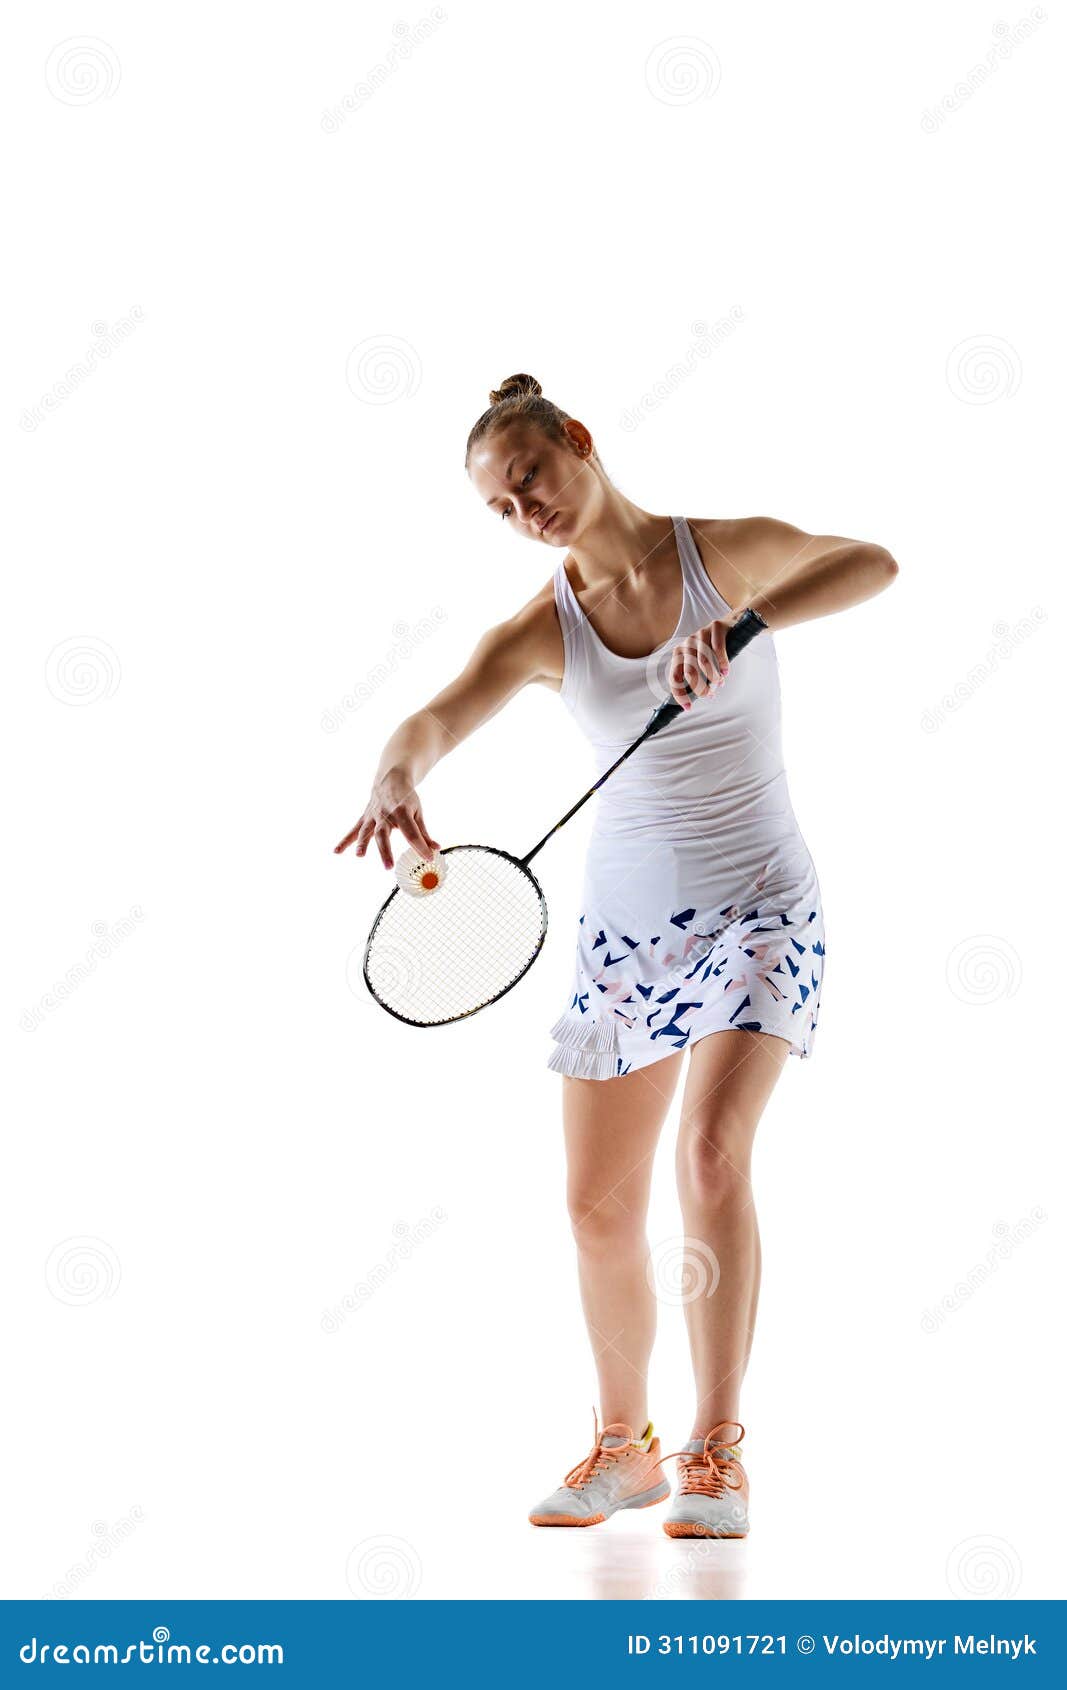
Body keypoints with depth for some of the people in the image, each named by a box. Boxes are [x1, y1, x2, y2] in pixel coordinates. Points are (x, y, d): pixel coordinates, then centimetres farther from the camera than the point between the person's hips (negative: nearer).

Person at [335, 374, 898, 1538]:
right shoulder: (539, 632, -2)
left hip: (759, 908, -3)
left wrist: (740, 624, -39)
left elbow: (871, 564, -23)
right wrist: (398, 778, -45)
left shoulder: (727, 552, -6)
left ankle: (716, 1454, -8)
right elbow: (439, 717, -21)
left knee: (712, 1152, -20)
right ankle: (623, 1444, 25)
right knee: (599, 1204, 4)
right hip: (625, 923, 3)